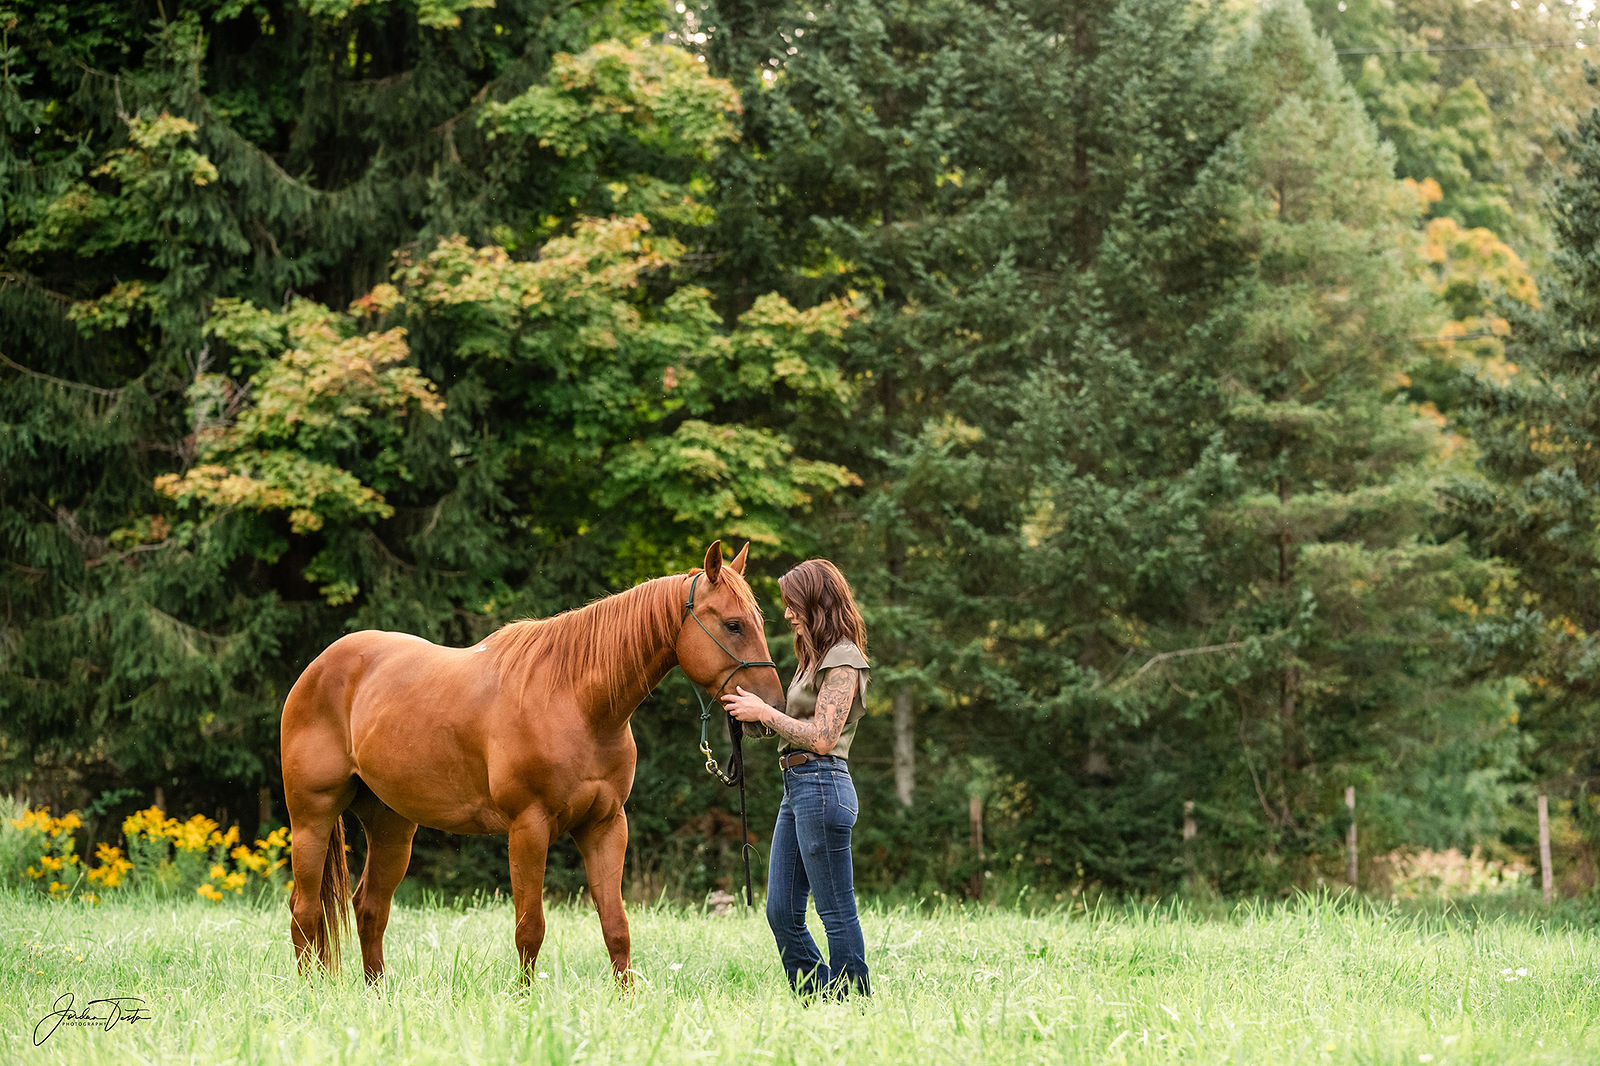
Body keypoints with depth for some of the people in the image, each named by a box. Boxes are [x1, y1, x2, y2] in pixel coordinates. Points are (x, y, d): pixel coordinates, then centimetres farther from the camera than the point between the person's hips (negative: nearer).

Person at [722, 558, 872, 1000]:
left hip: (822, 787, -10)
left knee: (837, 913, -5)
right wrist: (752, 711, 5)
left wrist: (764, 712, -13)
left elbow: (821, 737, -18)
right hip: (797, 788, 10)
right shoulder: (818, 656, 19)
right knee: (781, 913, 9)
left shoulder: (843, 660, -11)